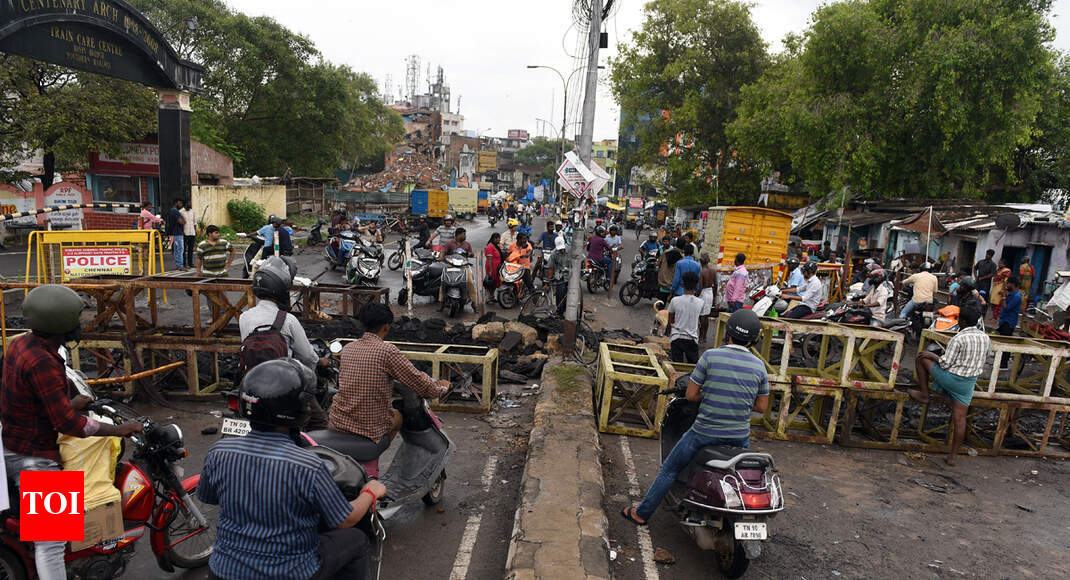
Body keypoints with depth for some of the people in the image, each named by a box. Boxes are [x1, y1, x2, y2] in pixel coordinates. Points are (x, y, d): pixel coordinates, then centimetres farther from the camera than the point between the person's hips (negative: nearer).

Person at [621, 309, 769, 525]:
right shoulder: (759, 366, -4)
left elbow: (690, 395, -9)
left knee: (670, 469, 15)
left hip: (705, 432, -2)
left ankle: (643, 513, 24)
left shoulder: (710, 356, -14)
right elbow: (762, 406, 4)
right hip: (739, 437, 3)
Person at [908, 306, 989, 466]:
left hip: (950, 378, -6)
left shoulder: (959, 339, -19)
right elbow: (983, 360, 16)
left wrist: (933, 355, -1)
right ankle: (953, 456, 14)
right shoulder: (985, 337, 3)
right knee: (960, 418, 10)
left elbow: (945, 363, -19)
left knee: (921, 358, 13)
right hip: (969, 382, 7)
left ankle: (923, 394, 16)